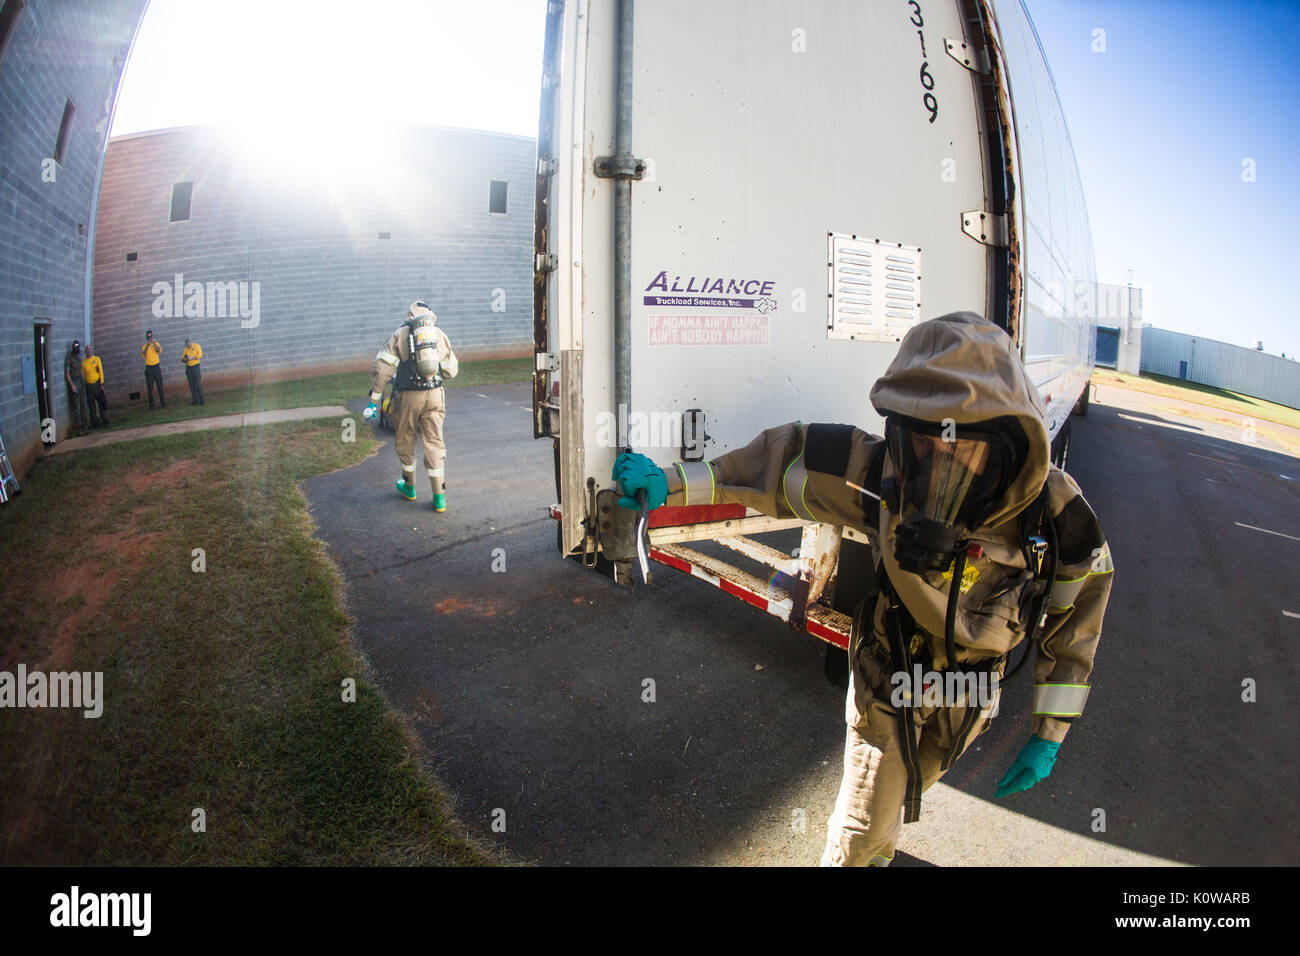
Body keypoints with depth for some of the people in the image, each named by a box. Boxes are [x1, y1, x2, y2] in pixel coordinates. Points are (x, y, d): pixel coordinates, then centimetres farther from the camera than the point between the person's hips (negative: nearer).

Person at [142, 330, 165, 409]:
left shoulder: (156, 344, 5)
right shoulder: (144, 346, 3)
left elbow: (159, 350, -14)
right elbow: (143, 353, -15)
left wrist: (153, 342, -25)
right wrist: (147, 345, -24)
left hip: (156, 367, 0)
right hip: (149, 368, 0)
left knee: (160, 386, 4)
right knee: (150, 388, 1)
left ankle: (163, 403, 13)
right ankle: (151, 405, 4)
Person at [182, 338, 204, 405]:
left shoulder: (197, 346, 1)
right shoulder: (186, 349, 13)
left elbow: (200, 355, -11)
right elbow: (182, 359, 12)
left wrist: (191, 358, -20)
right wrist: (185, 359, -11)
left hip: (195, 367, -5)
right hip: (188, 368, 5)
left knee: (198, 384, -7)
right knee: (192, 385, 4)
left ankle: (201, 400, -3)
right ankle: (195, 400, 8)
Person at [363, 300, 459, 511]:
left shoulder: (399, 335, 1)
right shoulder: (441, 335, 9)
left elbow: (383, 368, -6)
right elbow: (451, 370, 13)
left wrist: (374, 400, -4)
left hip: (408, 396, -2)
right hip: (434, 395, 2)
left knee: (405, 441, 18)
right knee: (434, 443, 6)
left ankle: (409, 486, 33)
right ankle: (439, 497, 3)